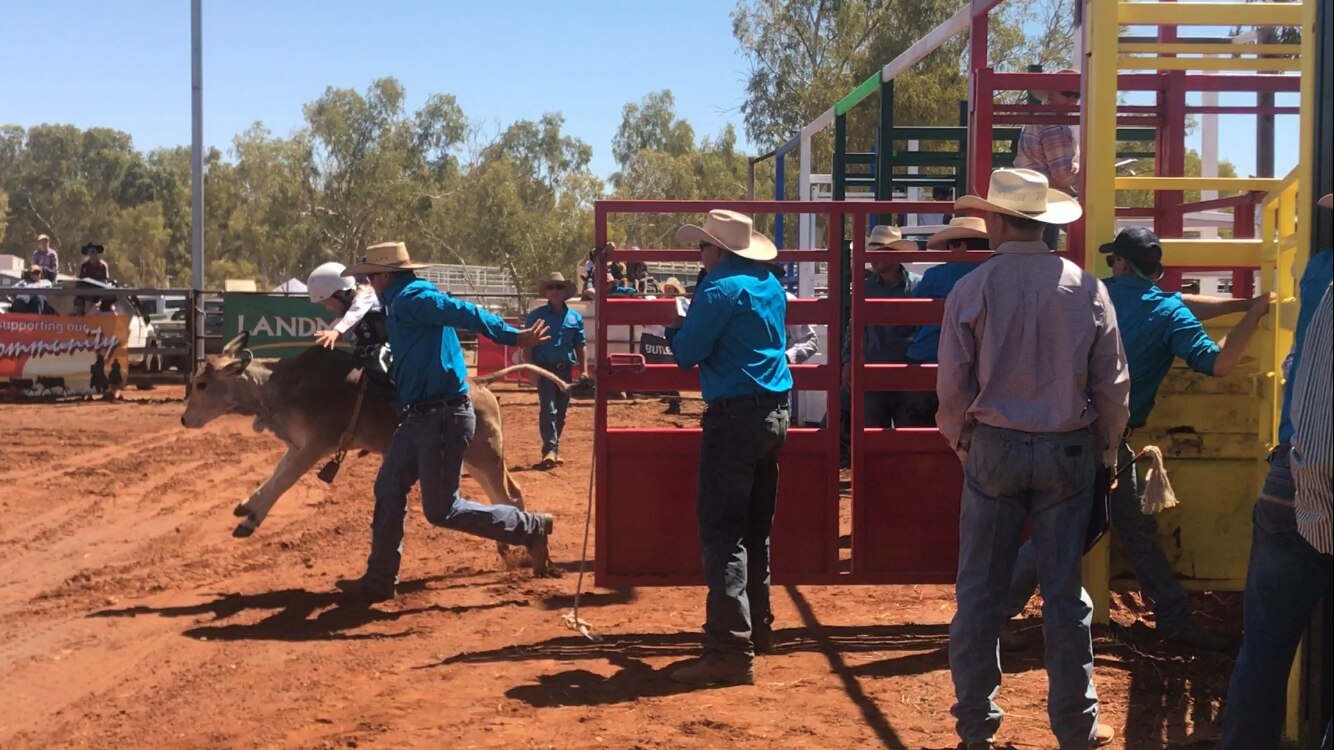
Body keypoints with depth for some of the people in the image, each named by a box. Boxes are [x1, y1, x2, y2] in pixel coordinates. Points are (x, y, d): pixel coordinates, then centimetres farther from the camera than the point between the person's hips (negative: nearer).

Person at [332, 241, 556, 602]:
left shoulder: (412, 298, -14)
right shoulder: (403, 303, 17)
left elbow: (465, 313, -26)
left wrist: (513, 337, -36)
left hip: (442, 418, -10)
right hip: (420, 417, 10)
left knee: (441, 509, -3)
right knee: (388, 490, 13)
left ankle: (530, 528, 8)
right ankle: (380, 579, 21)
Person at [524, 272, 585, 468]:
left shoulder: (575, 317, 6)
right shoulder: (536, 315, -2)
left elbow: (580, 346, 11)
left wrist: (583, 370, 6)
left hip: (565, 370, 4)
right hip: (544, 369, -4)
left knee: (561, 411, 10)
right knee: (548, 410, -13)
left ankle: (554, 449, 21)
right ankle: (550, 449, -18)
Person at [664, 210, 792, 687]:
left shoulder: (718, 291, -13)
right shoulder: (771, 286, 12)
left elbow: (687, 354, -10)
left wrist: (675, 327, 11)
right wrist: (695, 322, 24)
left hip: (734, 418, -9)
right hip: (775, 414, 9)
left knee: (722, 534, -9)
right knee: (756, 530, 19)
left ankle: (731, 651, -13)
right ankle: (757, 629, 30)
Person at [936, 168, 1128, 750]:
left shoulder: (971, 290, -8)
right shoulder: (1086, 288, -4)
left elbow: (953, 385, -5)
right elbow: (1113, 384, -1)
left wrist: (960, 440, 13)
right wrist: (1106, 448, 14)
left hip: (993, 448, -1)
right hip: (1067, 452, 1)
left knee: (980, 592, 8)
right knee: (1065, 594, 9)